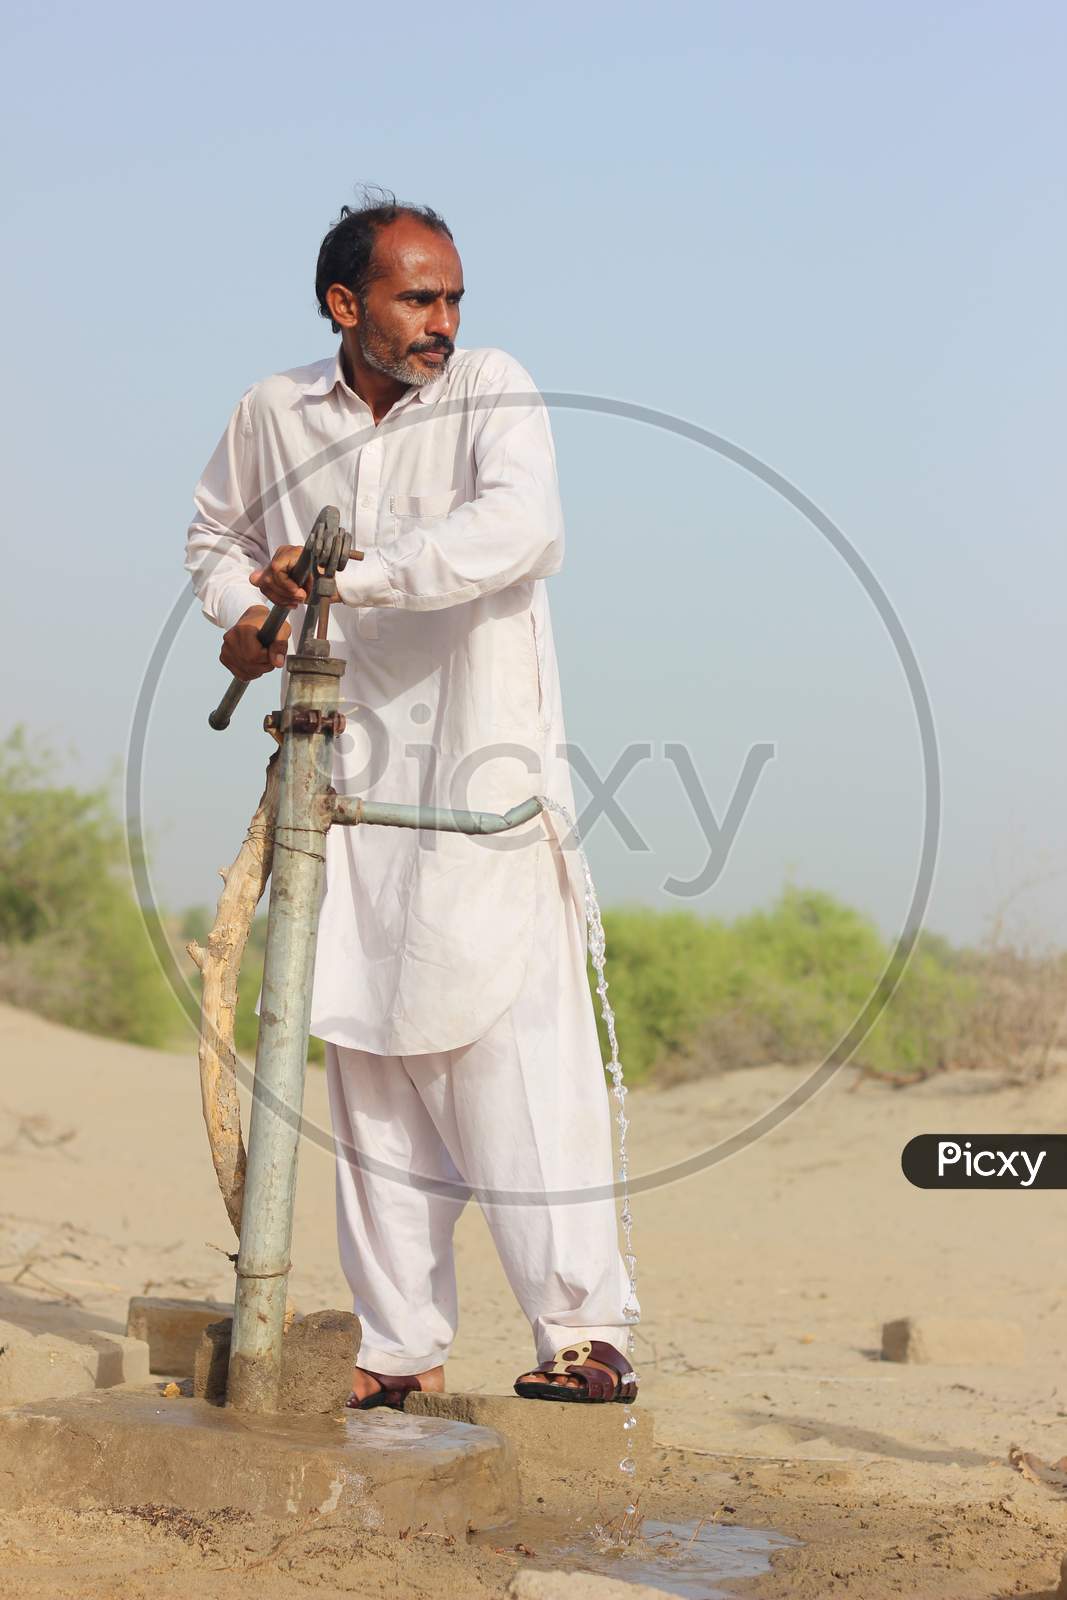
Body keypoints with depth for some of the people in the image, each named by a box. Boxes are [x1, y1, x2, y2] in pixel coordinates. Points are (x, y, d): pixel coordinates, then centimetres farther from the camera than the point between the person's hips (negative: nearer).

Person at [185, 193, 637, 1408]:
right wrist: (245, 611, 3)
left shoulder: (491, 393, -5)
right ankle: (398, 1346, 13)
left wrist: (346, 569, -28)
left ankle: (586, 1333, -7)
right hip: (351, 780, 4)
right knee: (369, 1067, 5)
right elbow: (216, 536, 25)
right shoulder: (273, 416, 6)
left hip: (484, 782, -4)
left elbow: (519, 530, -24)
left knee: (516, 1053, -11)